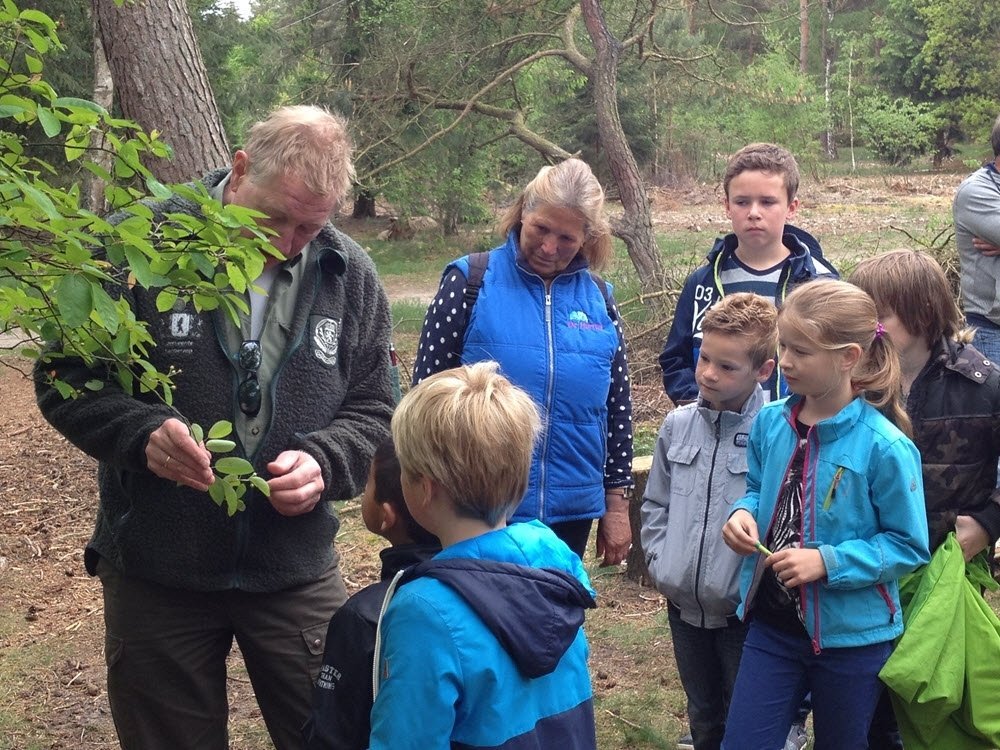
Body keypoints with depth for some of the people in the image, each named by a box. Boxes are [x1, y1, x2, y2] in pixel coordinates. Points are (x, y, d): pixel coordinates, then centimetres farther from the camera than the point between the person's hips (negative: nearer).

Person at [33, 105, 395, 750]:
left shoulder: (350, 275, 0)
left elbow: (373, 411, 6)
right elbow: (65, 378, -3)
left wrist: (324, 462, -16)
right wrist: (141, 431, -23)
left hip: (297, 573, 2)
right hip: (154, 572, -1)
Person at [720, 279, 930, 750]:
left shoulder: (884, 446, -19)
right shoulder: (770, 421, -3)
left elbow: (910, 547, -14)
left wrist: (828, 561, -24)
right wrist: (744, 514, -9)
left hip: (852, 635, -4)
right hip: (772, 624, 4)